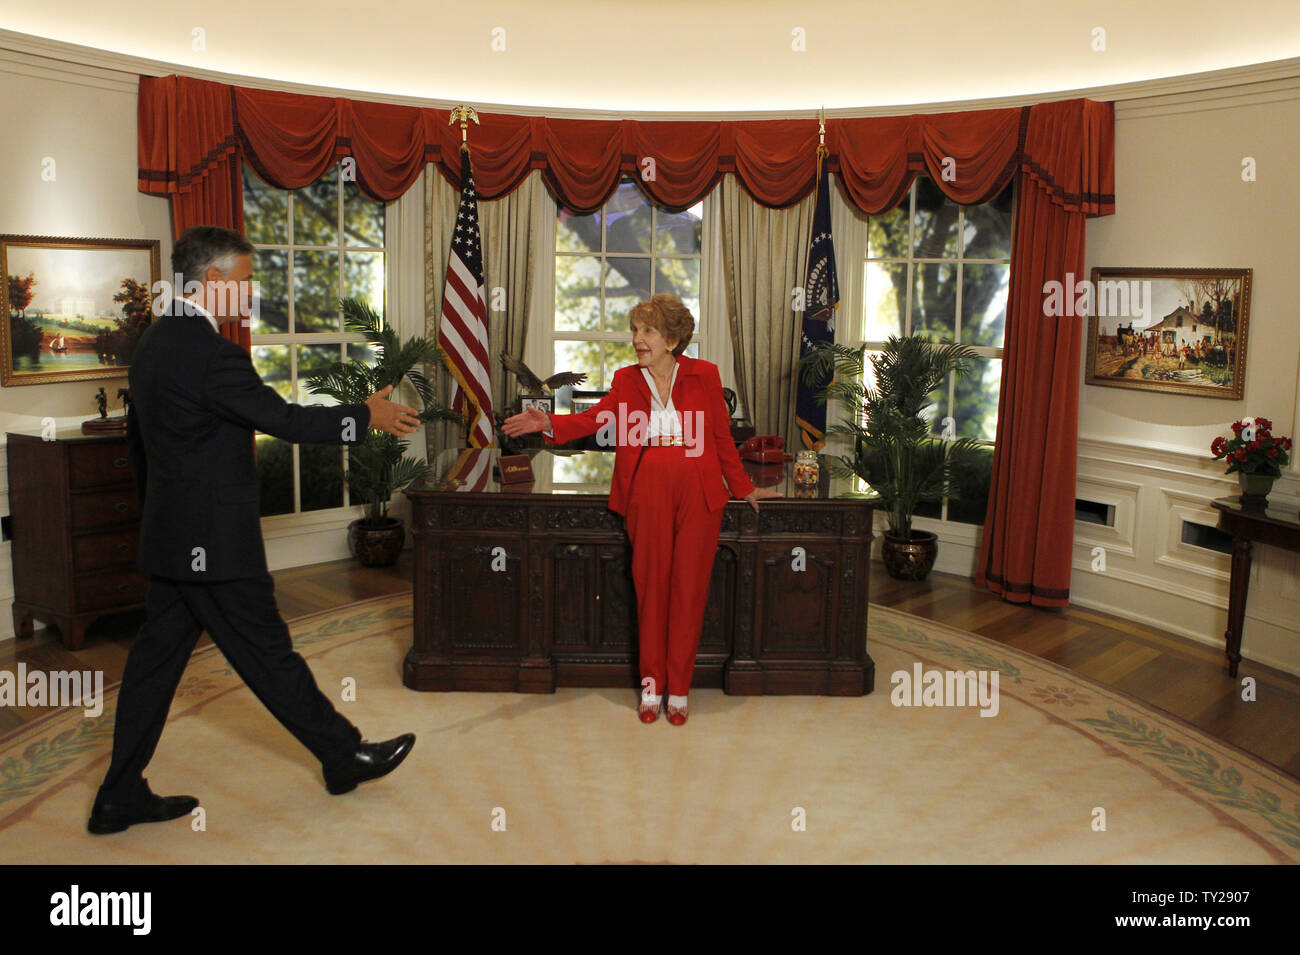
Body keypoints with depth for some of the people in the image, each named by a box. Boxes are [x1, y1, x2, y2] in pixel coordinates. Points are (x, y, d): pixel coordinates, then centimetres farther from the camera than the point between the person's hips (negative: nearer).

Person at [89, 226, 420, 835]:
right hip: (215, 542, -9)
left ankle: (120, 797, 22)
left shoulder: (154, 342, 11)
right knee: (269, 656, 3)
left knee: (156, 659, 13)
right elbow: (283, 419, -19)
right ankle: (344, 757, 19)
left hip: (171, 538, 9)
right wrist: (368, 416, -8)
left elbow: (136, 442, 19)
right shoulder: (209, 352, -19)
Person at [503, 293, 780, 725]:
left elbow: (722, 437, 13)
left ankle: (679, 688, 13)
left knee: (689, 586, 2)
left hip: (699, 489, 0)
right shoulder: (627, 379, 12)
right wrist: (549, 423, -19)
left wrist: (743, 488, 18)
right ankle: (652, 683, 16)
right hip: (647, 490, 1)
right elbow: (596, 419, -3)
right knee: (651, 583, 2)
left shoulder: (704, 375, 9)